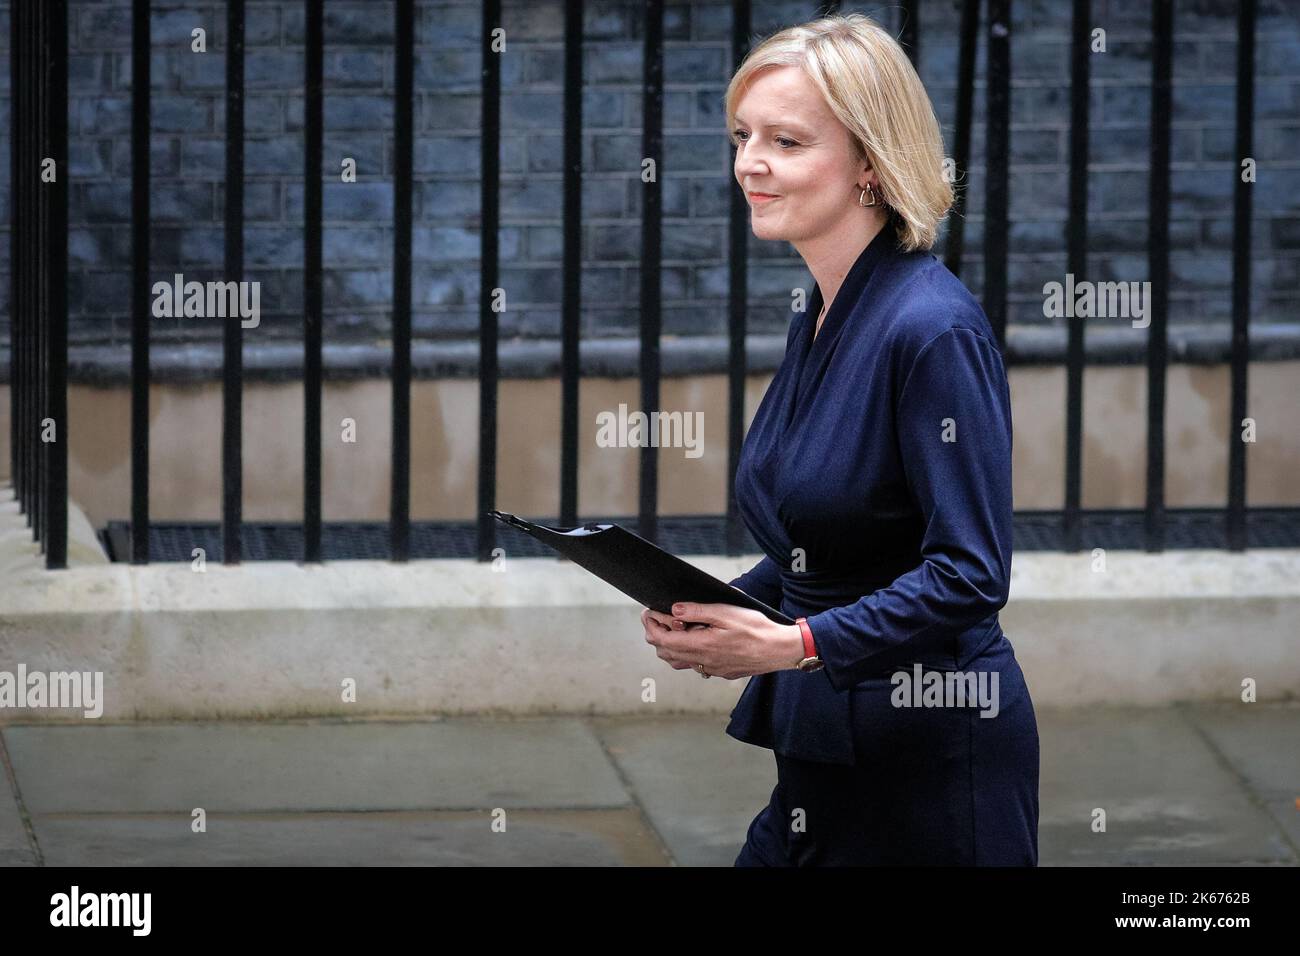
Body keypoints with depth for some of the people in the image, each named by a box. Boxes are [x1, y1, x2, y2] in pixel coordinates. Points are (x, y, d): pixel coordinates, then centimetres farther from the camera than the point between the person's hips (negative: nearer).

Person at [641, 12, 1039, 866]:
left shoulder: (936, 330, -18)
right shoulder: (815, 322, 10)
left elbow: (970, 575, -22)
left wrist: (792, 644, -28)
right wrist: (709, 613, 2)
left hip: (933, 763, -9)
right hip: (821, 753, 9)